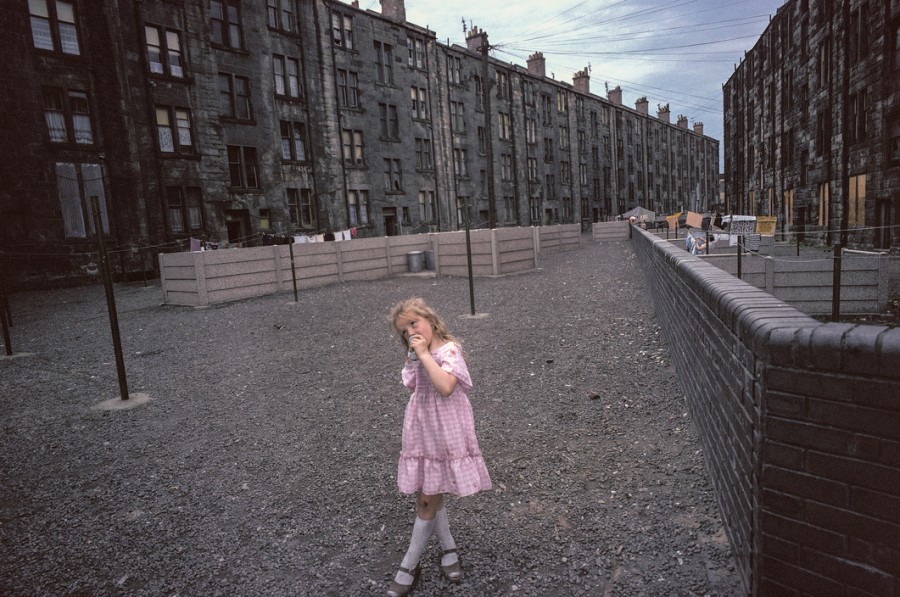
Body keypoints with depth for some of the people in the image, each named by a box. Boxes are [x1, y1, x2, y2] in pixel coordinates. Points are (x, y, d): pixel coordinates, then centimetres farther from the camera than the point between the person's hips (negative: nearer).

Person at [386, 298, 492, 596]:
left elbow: (445, 387, -36)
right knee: (430, 498, 15)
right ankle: (448, 549, 37)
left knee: (427, 500, 6)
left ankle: (410, 565, 22)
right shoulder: (415, 356, 4)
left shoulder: (449, 350, -19)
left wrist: (424, 354, -31)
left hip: (443, 433, -7)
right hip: (421, 432, 7)